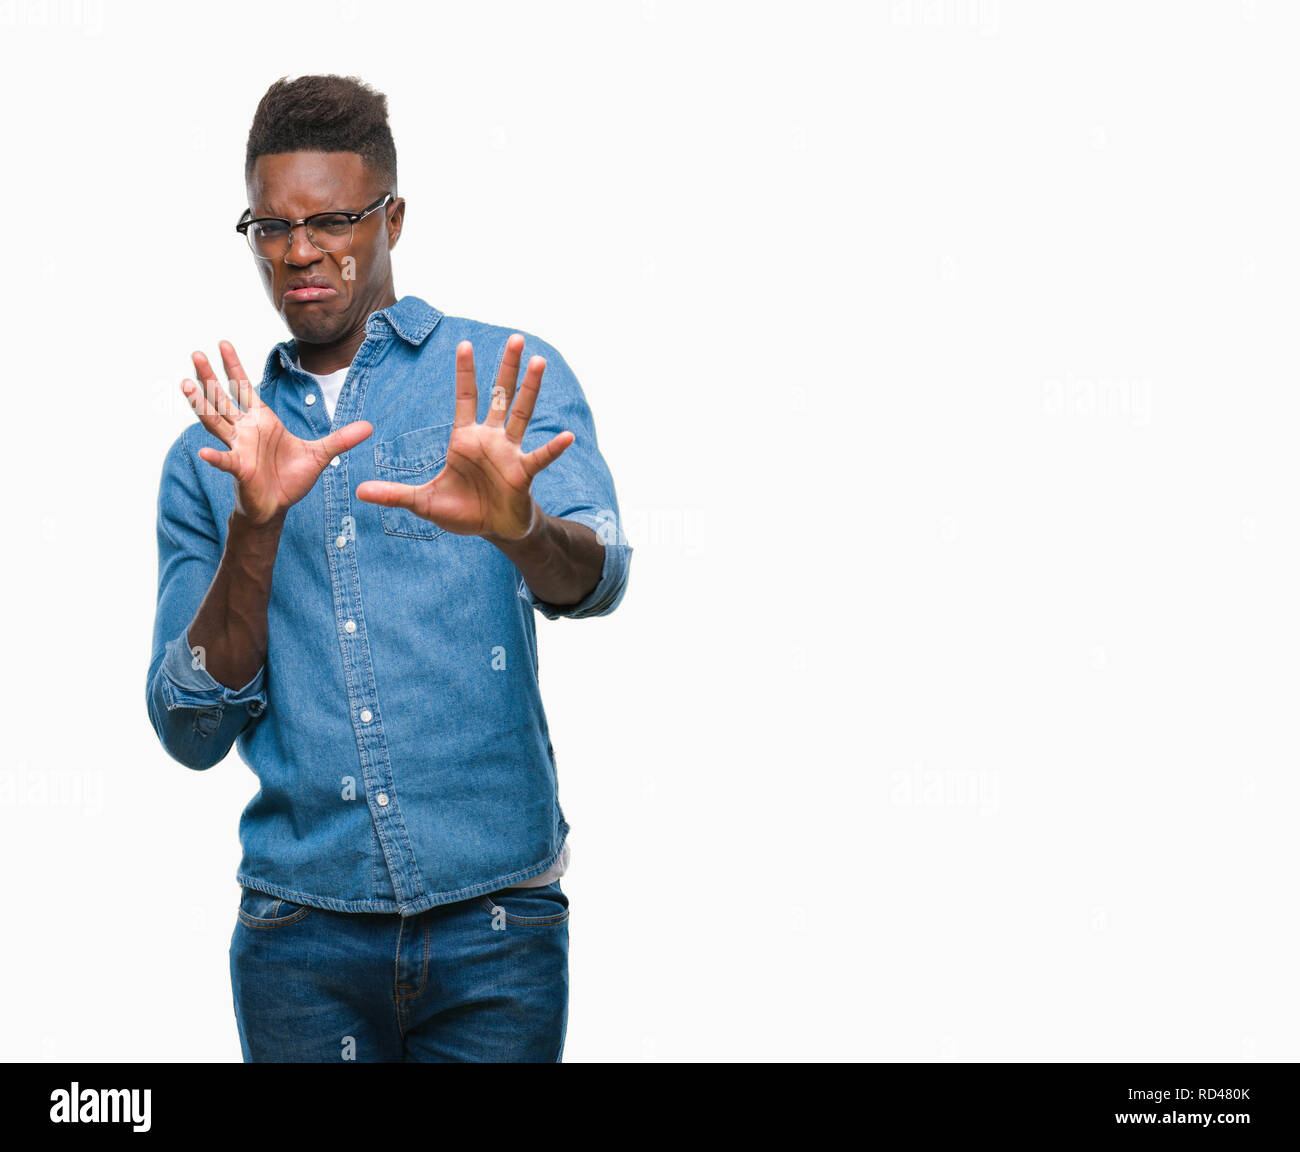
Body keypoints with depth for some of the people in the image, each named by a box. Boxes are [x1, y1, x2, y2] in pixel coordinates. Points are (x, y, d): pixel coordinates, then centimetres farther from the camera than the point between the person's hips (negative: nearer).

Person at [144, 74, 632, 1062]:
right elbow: (191, 734, 0)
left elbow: (597, 575, -15)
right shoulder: (210, 455, 9)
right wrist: (254, 528, -14)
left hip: (494, 920, -2)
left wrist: (516, 524, -37)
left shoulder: (508, 382, 3)